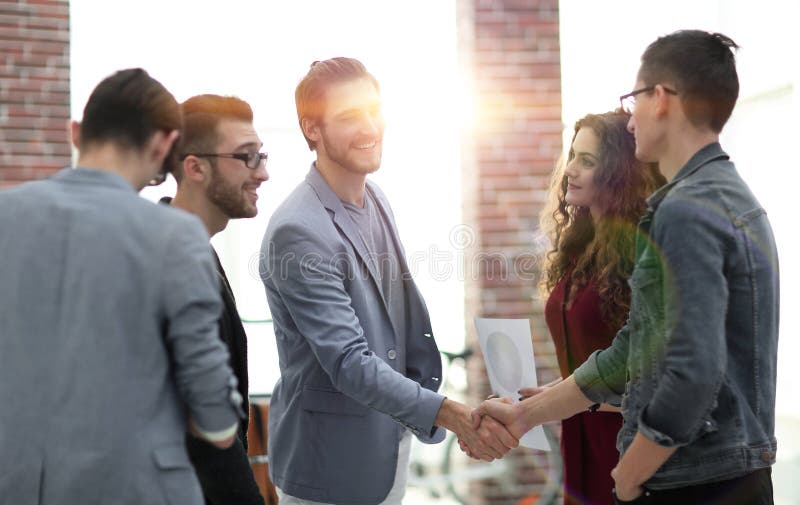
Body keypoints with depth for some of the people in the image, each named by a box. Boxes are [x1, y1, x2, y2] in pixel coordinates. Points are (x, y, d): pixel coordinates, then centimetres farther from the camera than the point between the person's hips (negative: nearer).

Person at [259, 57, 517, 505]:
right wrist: (451, 414, -33)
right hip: (332, 460, -7)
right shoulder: (298, 233, -23)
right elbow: (349, 363, -26)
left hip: (392, 441, 7)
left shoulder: (376, 199, 4)